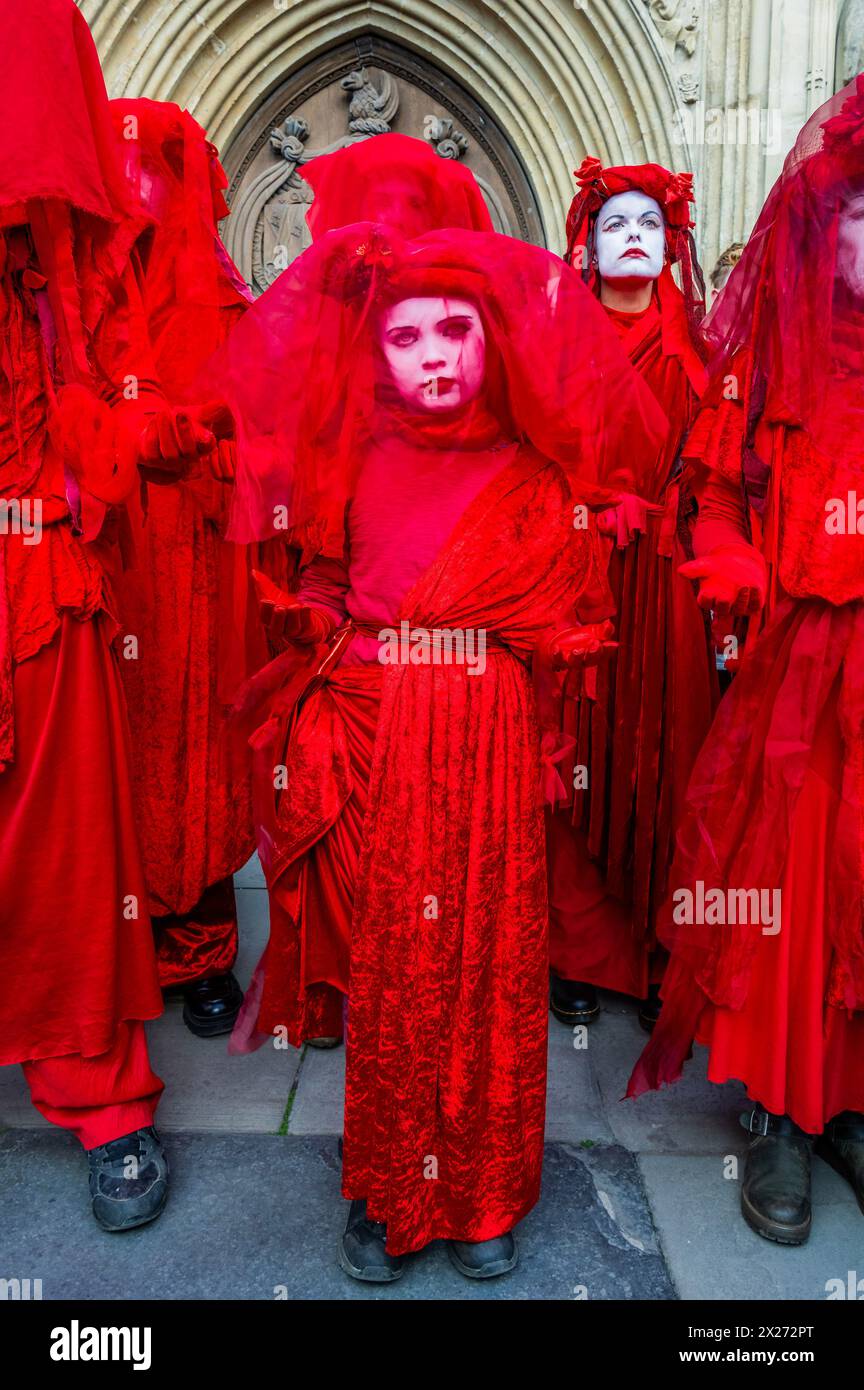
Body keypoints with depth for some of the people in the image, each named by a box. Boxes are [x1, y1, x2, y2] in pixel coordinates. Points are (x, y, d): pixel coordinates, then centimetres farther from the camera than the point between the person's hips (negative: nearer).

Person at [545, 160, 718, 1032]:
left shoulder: (691, 348, 13)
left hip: (663, 583, 2)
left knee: (661, 761, 3)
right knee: (578, 760, -1)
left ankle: (660, 955, 16)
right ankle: (579, 952, 14)